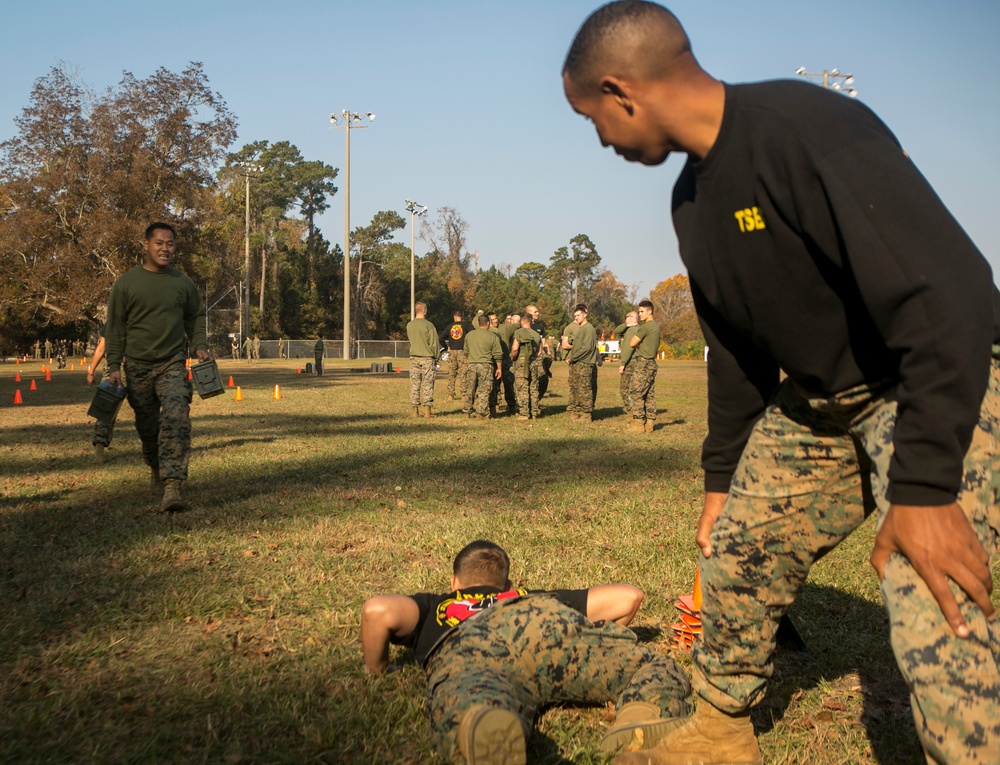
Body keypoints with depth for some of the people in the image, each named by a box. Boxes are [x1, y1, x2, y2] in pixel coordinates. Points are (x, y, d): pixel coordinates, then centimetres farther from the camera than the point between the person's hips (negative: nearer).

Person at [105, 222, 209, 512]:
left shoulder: (183, 282, 6)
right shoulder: (126, 283, 0)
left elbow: (195, 317, 18)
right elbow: (115, 327, 3)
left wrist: (200, 346, 1)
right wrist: (114, 366, -3)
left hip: (173, 363, 0)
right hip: (138, 366, 0)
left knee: (176, 418, -20)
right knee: (147, 424, 10)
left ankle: (172, 486, -25)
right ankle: (155, 467, 40)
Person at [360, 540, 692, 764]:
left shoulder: (433, 606, 42)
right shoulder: (536, 599, 45)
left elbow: (378, 611, 18)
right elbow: (628, 596, 37)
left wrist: (377, 670, 35)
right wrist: (596, 649, 50)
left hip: (464, 647, -1)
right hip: (546, 622, 1)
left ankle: (488, 729, -68)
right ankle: (638, 722, -29)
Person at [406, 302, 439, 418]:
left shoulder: (409, 325, 4)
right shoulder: (428, 325, -10)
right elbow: (434, 343, -8)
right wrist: (435, 358, 2)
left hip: (414, 358, 4)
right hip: (427, 358, -4)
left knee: (414, 385, 7)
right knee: (427, 384, 0)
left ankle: (415, 410, 7)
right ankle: (427, 410, -1)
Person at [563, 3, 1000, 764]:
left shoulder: (808, 129, -25)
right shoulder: (695, 197, 4)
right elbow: (736, 347, 13)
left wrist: (924, 488, -31)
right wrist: (722, 477, 16)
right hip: (814, 401, 8)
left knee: (936, 616, -20)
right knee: (736, 548, 10)